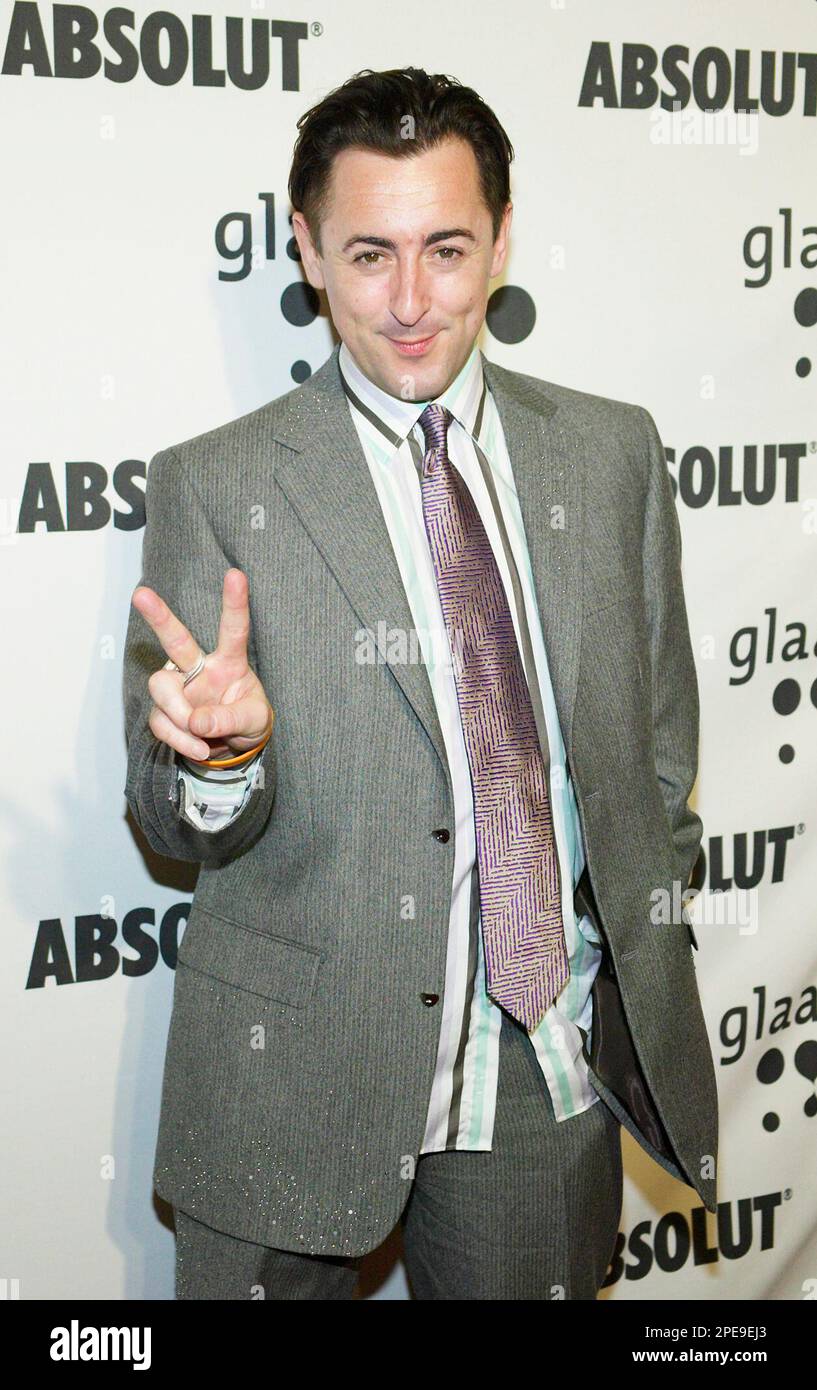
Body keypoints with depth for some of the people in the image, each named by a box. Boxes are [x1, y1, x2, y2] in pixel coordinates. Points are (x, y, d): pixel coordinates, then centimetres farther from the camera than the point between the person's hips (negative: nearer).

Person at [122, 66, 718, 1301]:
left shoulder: (614, 453, 1)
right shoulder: (211, 488, -8)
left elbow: (662, 735, 9)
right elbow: (174, 823, -6)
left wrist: (647, 964, 9)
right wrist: (220, 754, -27)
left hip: (560, 1065, 3)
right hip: (298, 1081, -2)